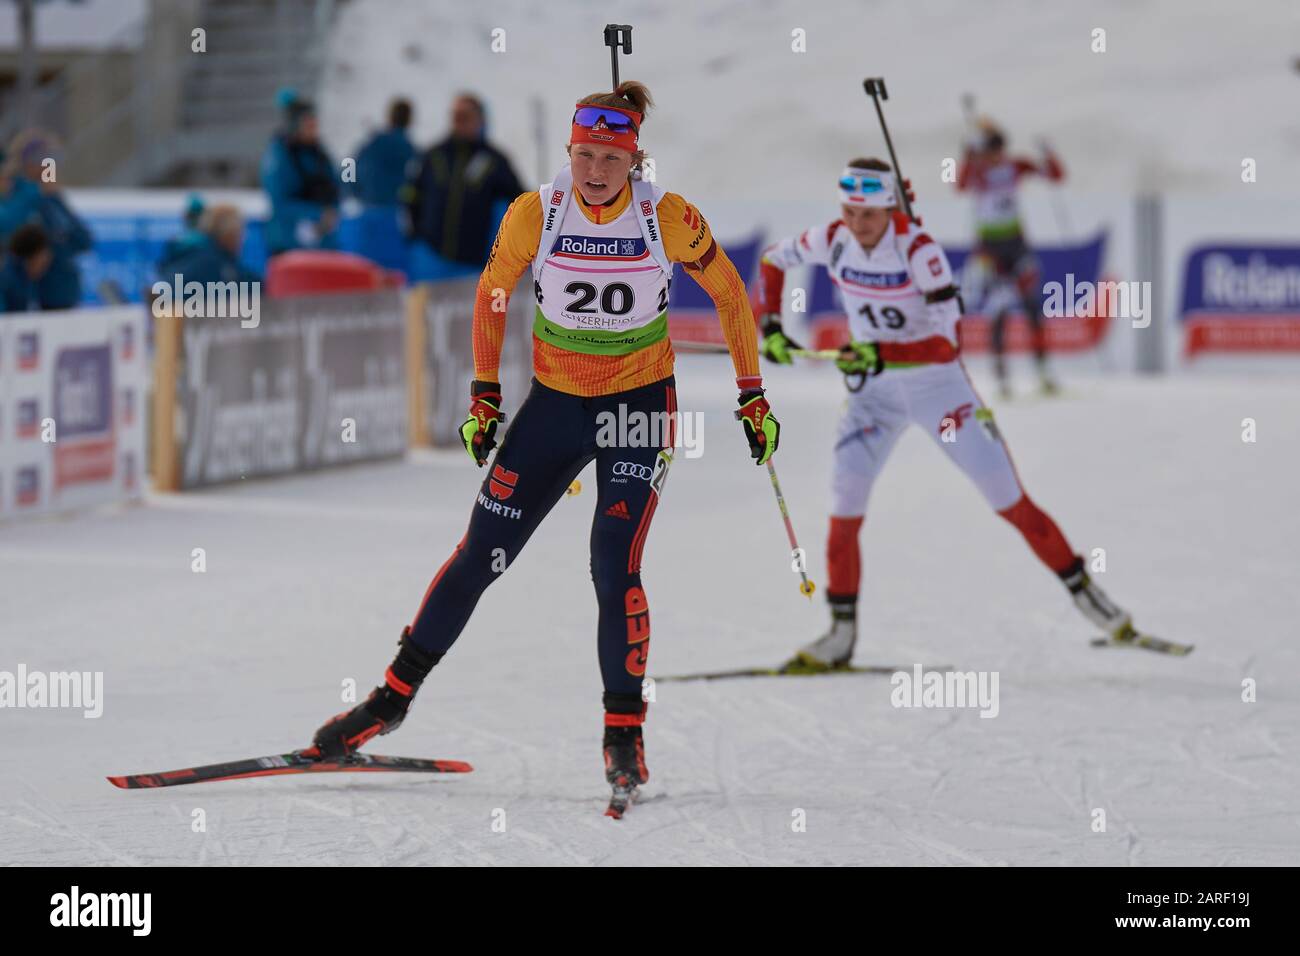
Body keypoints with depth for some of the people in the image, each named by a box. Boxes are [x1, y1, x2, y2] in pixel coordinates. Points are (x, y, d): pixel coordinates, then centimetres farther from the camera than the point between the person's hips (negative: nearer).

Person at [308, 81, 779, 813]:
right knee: (481, 554, 4)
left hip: (642, 403, -2)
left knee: (615, 568, -16)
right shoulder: (535, 214, -12)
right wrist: (485, 397, 4)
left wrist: (754, 398, 0)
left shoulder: (669, 218, -15)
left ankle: (625, 732, -1)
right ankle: (394, 698, 18)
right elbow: (492, 297, 4)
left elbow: (730, 294, -2)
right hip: (554, 403, 2)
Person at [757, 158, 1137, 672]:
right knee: (845, 495, -11)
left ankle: (1084, 592, 9)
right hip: (875, 390, 3)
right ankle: (841, 634, -2)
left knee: (1008, 498, -3)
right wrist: (770, 326, 0)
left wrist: (882, 354, -38)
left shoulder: (918, 249, -22)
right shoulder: (832, 241, -9)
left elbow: (946, 340, -25)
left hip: (938, 383, -3)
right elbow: (772, 259, 10)